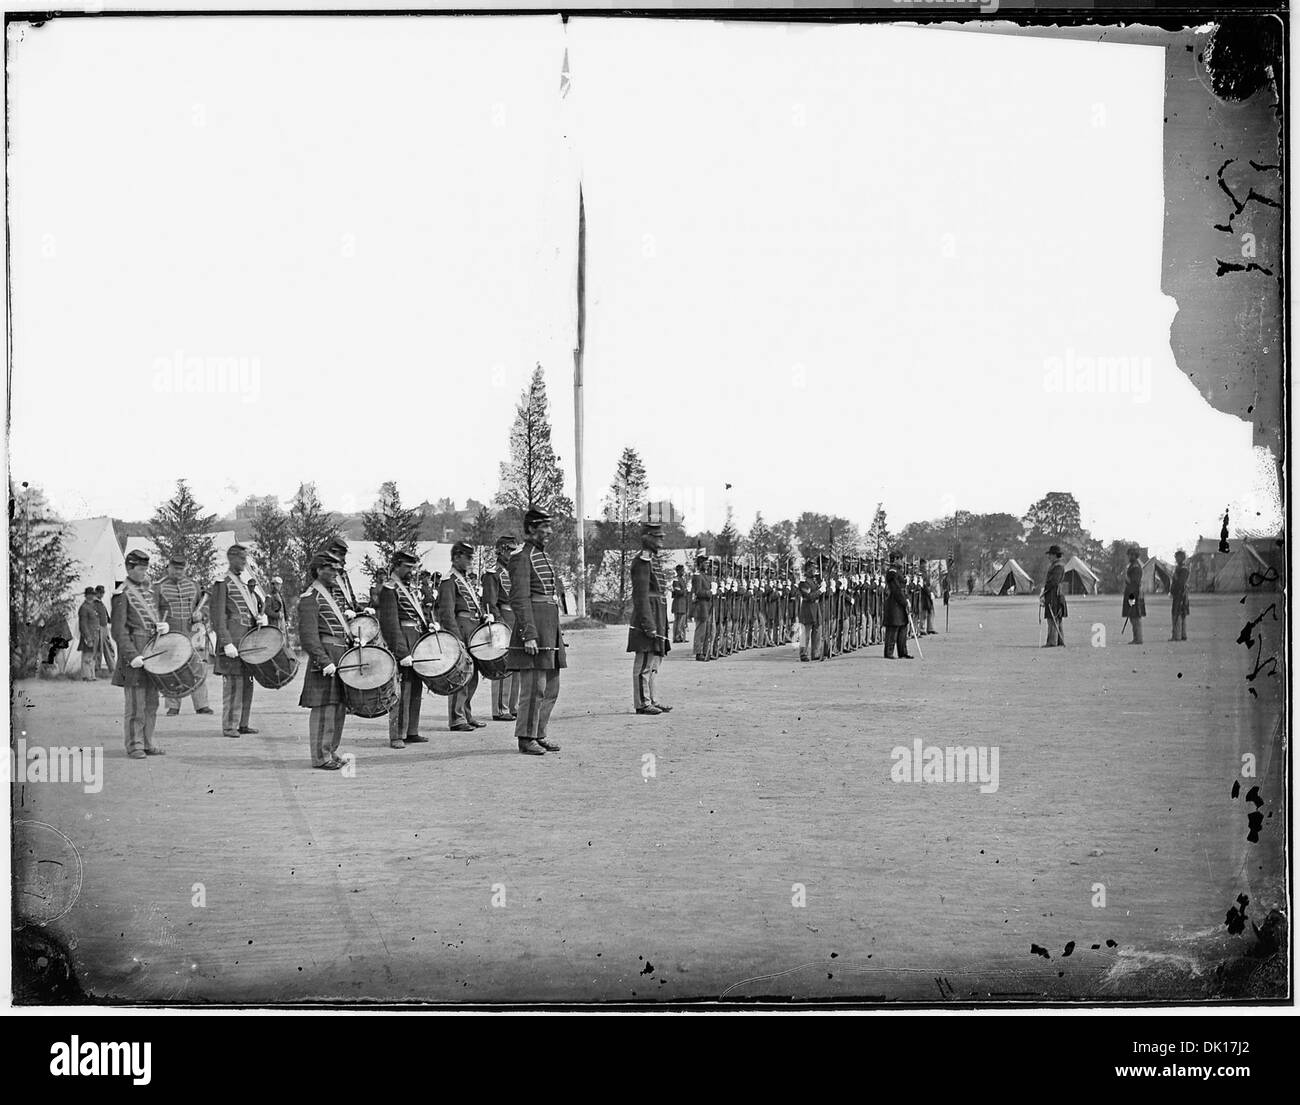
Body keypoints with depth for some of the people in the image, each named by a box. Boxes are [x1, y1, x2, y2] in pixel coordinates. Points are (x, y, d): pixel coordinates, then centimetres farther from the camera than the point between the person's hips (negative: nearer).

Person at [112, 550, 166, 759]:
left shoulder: (148, 590, 16)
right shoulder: (122, 594, -7)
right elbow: (118, 631, -12)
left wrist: (163, 626, 1)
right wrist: (132, 655, -20)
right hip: (134, 657, -7)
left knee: (152, 703, 11)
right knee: (136, 704, -4)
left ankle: (147, 743, 18)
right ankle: (134, 746, 1)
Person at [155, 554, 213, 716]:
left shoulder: (193, 585, 13)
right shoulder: (158, 587, 3)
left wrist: (199, 614, 1)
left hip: (191, 632, 2)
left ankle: (201, 704, -3)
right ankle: (172, 706, 7)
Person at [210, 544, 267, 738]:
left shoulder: (247, 583, 18)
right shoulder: (222, 584, -6)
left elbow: (261, 604, 24)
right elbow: (218, 618, -11)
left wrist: (262, 617, 1)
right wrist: (226, 643, -18)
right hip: (233, 641, -8)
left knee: (247, 683, 11)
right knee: (233, 684, -8)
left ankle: (242, 724, 18)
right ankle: (229, 726, -3)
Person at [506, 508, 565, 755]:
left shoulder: (544, 556, 18)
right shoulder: (522, 559, -10)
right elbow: (520, 600, -17)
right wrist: (529, 635, -22)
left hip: (551, 626, 9)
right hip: (534, 625, -9)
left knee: (551, 686, 11)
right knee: (534, 686, -7)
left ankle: (539, 734, 19)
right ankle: (526, 738, -1)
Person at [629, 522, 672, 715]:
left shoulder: (652, 560, 19)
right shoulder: (642, 561, -13)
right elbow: (641, 595, -19)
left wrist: (661, 623, 24)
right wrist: (649, 624, -23)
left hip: (657, 616, 10)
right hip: (649, 614, -10)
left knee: (655, 658, 13)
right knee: (645, 660, -7)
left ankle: (651, 699, 19)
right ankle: (642, 703, -5)